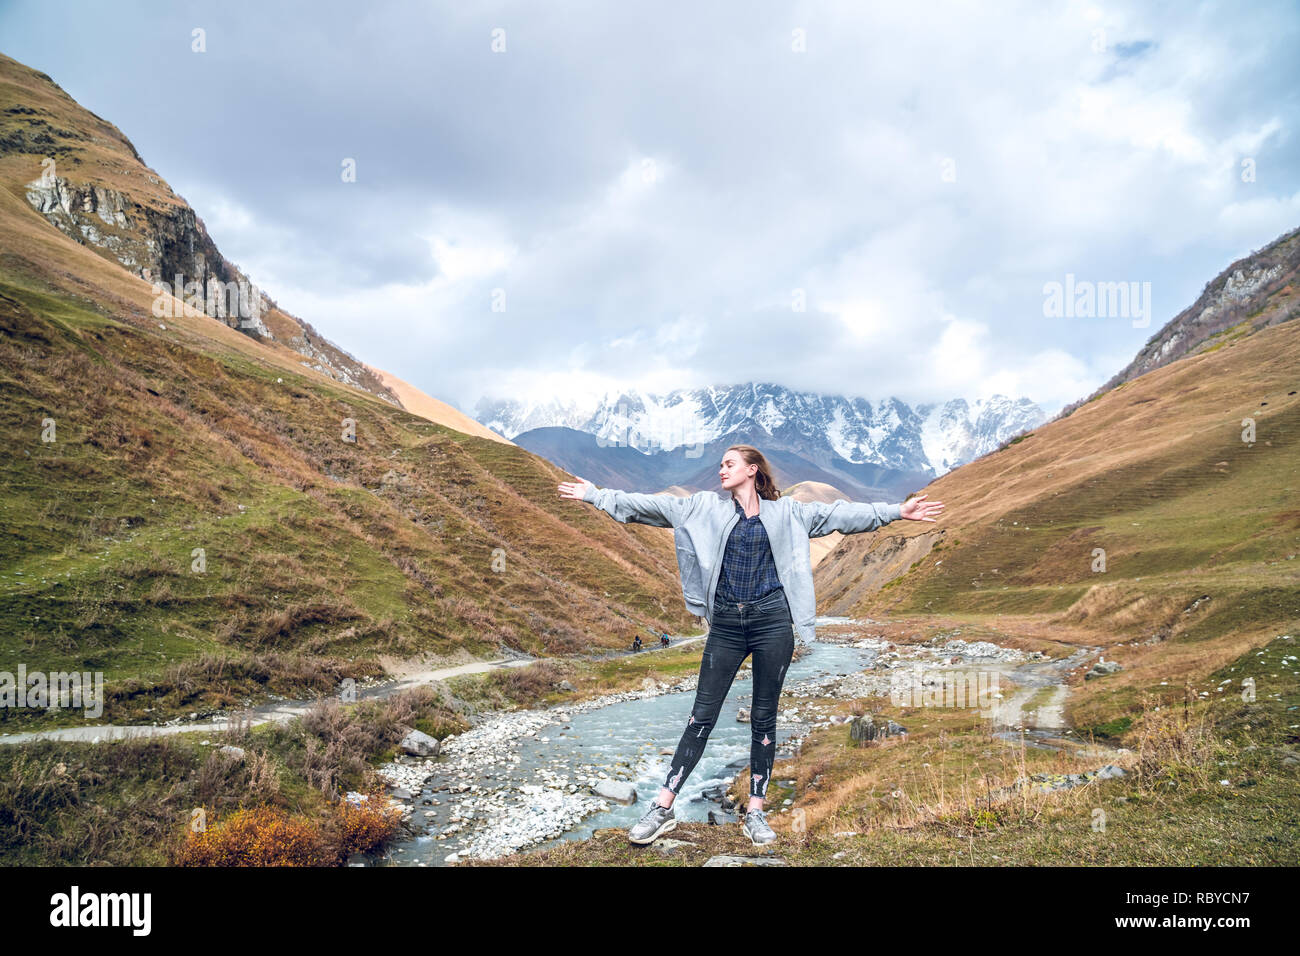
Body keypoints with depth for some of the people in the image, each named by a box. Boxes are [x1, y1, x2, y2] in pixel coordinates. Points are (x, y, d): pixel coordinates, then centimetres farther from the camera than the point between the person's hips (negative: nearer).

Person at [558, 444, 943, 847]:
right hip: (726, 624, 1)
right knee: (702, 714, 1)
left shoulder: (784, 511, 9)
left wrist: (896, 511, 5)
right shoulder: (706, 508, 10)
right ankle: (663, 807, 6)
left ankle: (755, 811, 17)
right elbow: (652, 506, 8)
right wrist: (597, 495, 4)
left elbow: (838, 514, 9)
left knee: (764, 717, 6)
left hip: (772, 621, -1)